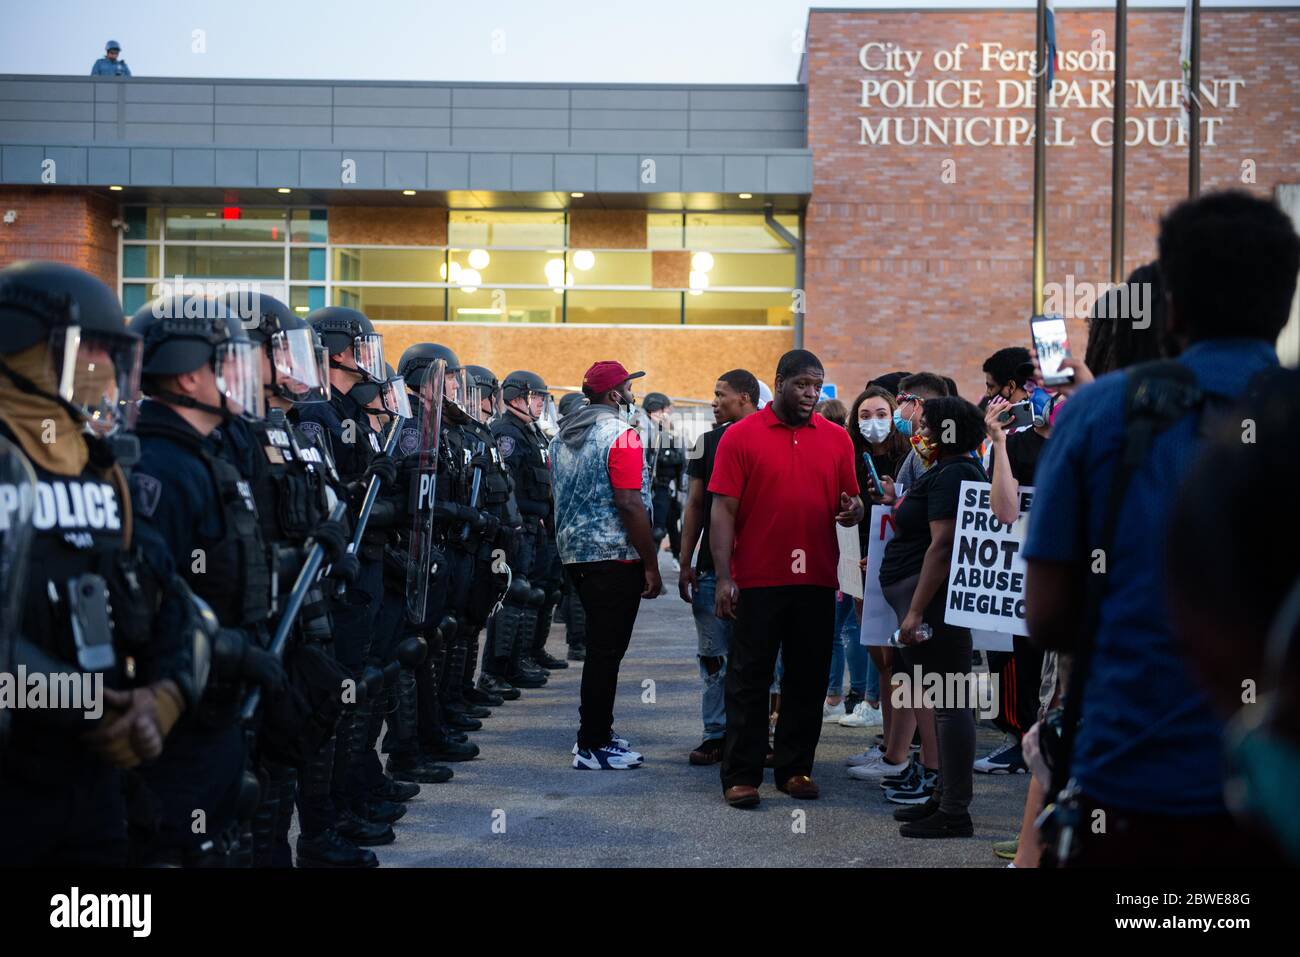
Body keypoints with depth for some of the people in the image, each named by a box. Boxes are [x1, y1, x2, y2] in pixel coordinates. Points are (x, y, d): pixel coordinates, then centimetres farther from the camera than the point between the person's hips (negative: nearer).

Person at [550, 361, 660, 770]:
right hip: (615, 556, -9)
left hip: (575, 553, 9)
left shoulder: (562, 437, 13)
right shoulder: (620, 435, -14)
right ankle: (593, 747, 0)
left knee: (600, 646, 19)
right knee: (607, 650, -3)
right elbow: (629, 505, -19)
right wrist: (651, 566, -15)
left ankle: (594, 732, 26)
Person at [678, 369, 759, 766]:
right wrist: (685, 563, 6)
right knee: (714, 658, 2)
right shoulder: (709, 442, 9)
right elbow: (695, 505, 10)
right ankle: (716, 735, 8)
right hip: (711, 568, 3)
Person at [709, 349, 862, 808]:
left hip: (817, 581, 4)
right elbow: (723, 510, -4)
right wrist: (723, 577, -10)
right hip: (758, 580, -3)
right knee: (749, 680, 2)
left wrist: (853, 511, -10)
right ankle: (741, 776, 7)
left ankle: (796, 769, 20)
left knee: (808, 680, 9)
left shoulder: (836, 439, 8)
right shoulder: (740, 436, -2)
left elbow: (850, 502, 15)